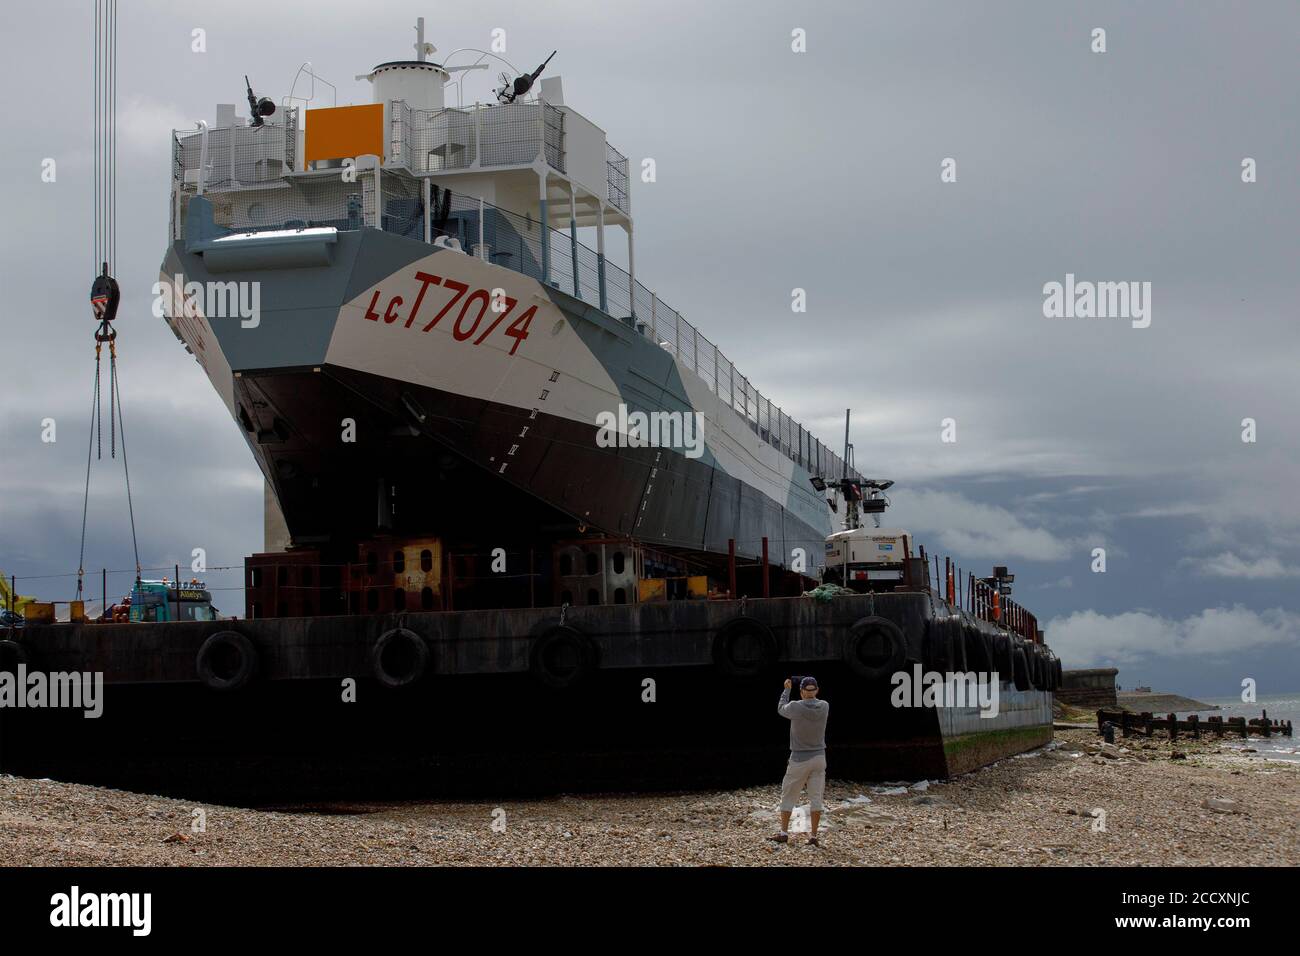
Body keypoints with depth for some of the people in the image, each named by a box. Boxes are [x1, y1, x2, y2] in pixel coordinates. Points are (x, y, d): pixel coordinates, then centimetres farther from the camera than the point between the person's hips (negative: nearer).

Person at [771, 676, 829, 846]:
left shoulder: (795, 707, -16)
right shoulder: (824, 707, -6)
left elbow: (781, 709, 7)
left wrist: (786, 689, 18)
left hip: (799, 759, -3)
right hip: (819, 757, 3)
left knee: (788, 795, 11)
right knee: (816, 797, 6)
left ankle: (784, 832, 13)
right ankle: (813, 836, 5)